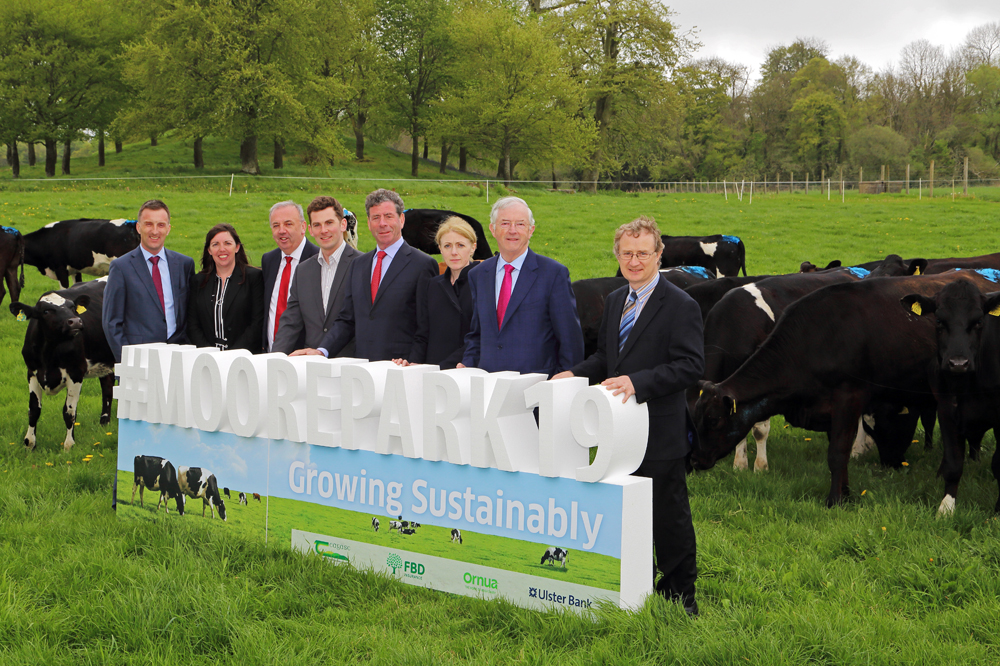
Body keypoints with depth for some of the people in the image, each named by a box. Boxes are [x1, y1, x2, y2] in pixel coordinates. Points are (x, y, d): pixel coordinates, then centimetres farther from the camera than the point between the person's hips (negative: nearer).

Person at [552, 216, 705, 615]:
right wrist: (575, 374, 1)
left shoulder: (680, 306, -11)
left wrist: (638, 382, -29)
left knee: (668, 515, 3)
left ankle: (679, 593, 18)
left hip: (659, 431, -7)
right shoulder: (614, 301, 13)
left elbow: (691, 366, -19)